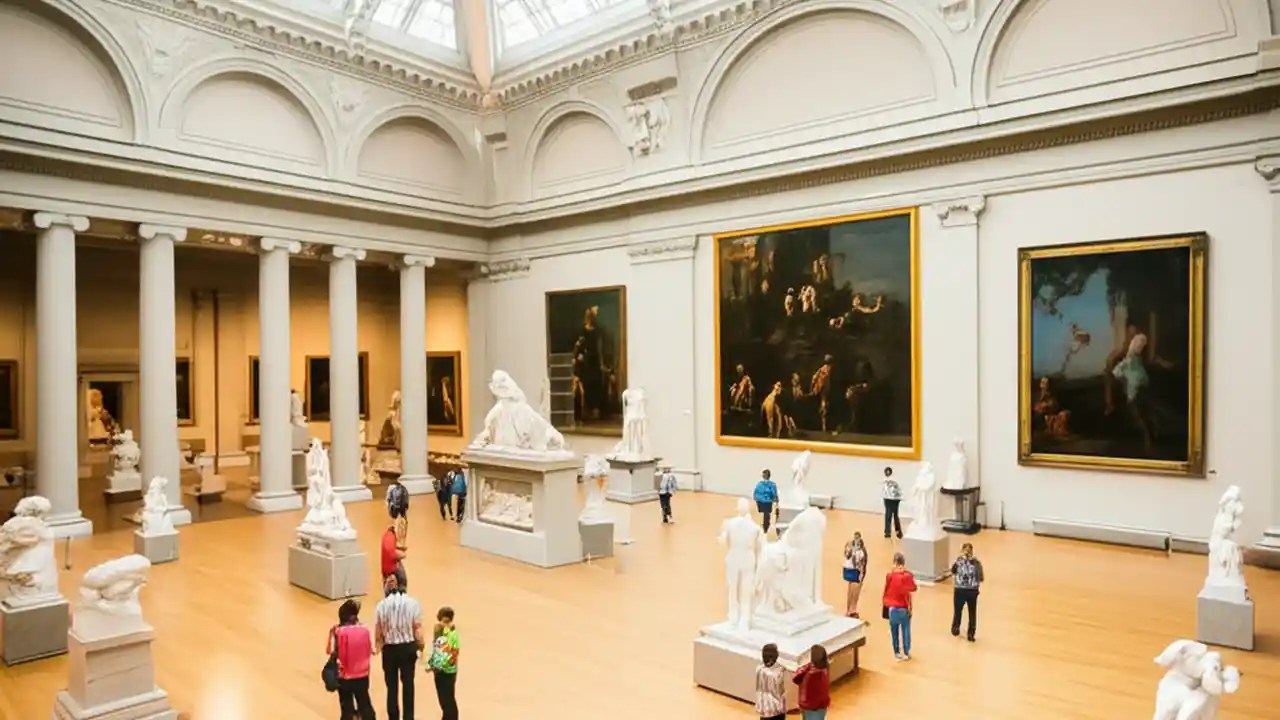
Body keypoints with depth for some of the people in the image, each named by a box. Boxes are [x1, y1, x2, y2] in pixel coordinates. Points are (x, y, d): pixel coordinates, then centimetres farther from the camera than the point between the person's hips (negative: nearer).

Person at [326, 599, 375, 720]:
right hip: (362, 675, 2)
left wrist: (332, 633, -5)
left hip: (344, 676, -2)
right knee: (364, 702, 19)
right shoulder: (365, 630, -8)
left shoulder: (339, 632, -18)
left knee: (347, 706, 14)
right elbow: (371, 650, 0)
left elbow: (330, 651, -13)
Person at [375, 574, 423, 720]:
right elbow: (418, 628, -9)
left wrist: (377, 647, 13)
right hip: (408, 647, 0)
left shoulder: (381, 606, -10)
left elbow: (378, 633, -6)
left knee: (392, 685, 16)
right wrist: (420, 646, 6)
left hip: (390, 649, 0)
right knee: (408, 683, 15)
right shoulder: (413, 603, -10)